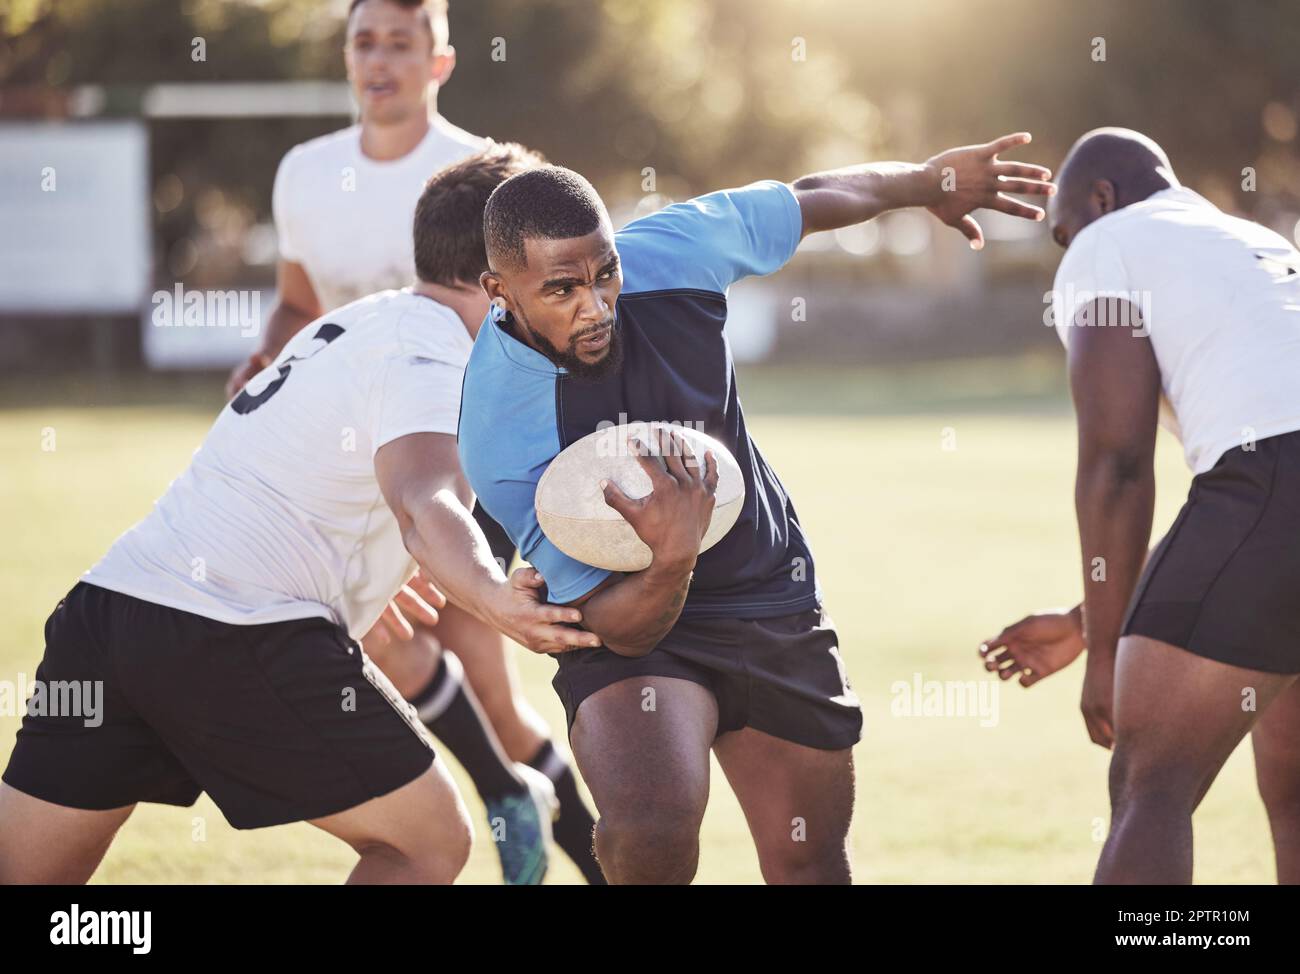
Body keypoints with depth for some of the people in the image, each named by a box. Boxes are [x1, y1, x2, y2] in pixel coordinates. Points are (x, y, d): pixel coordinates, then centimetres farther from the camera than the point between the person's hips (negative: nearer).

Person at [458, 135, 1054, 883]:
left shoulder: (671, 254, -19)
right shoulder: (501, 438, -28)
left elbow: (811, 201, 4)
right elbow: (621, 629, -23)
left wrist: (928, 181, 21)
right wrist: (672, 561, -45)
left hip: (773, 599, 4)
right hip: (635, 623, -4)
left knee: (810, 865, 10)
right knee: (650, 839, -31)